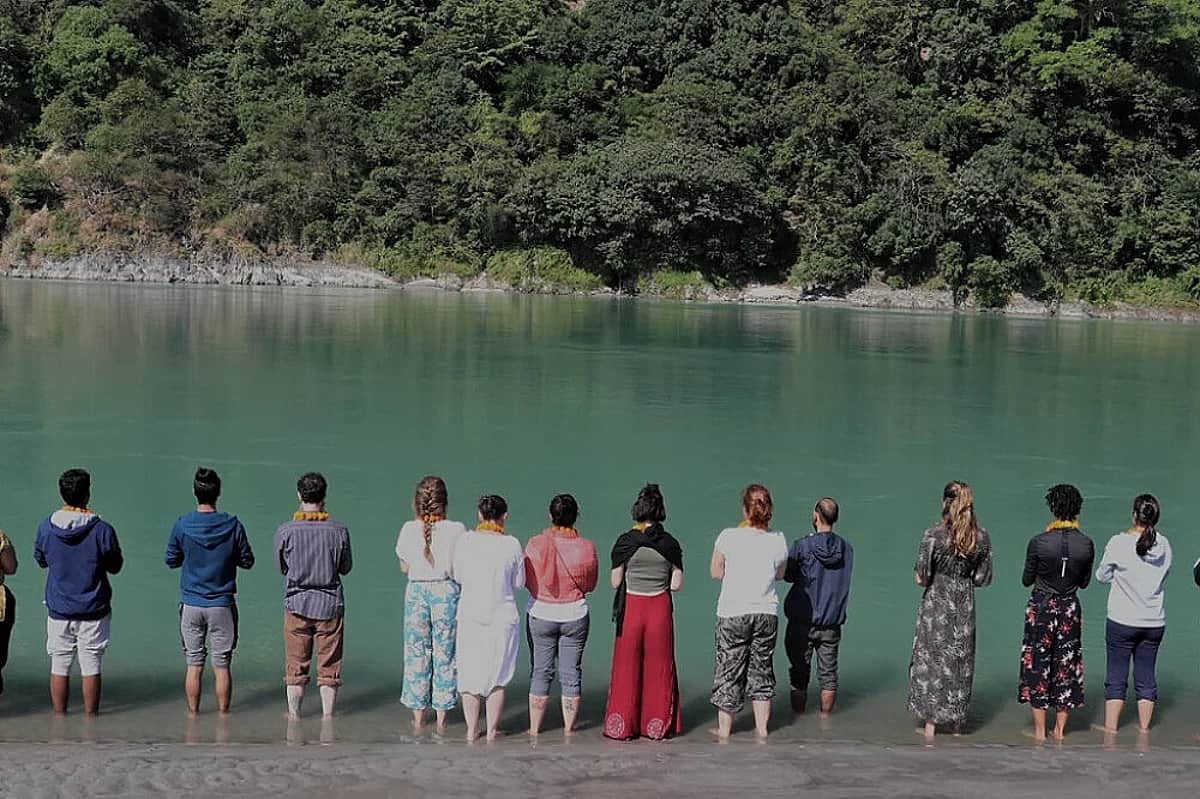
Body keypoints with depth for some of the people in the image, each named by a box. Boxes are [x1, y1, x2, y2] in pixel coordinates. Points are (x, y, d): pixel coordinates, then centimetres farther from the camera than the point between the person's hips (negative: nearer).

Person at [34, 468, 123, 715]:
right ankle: (91, 717, 7)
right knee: (91, 667, 4)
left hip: (58, 609, 2)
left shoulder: (46, 528, -5)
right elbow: (115, 566, -2)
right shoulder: (102, 530, -13)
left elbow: (40, 560, 11)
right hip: (93, 611, -2)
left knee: (59, 667, 10)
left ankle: (59, 716, 14)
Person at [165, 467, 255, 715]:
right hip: (222, 605, -1)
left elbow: (171, 561, 4)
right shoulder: (233, 526, -8)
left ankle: (193, 714, 11)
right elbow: (247, 561, 1)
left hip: (191, 604, 1)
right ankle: (223, 713, 9)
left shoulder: (182, 524, -6)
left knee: (194, 665, 8)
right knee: (222, 665, 6)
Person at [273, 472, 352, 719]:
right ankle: (328, 716, 12)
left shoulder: (286, 531, -9)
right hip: (330, 605, 0)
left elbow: (281, 567, 4)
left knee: (296, 667, 10)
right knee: (329, 668, 8)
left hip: (297, 604, 0)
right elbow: (345, 568, 4)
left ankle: (294, 715, 16)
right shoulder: (339, 531, -8)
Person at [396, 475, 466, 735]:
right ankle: (441, 720, 10)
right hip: (447, 590, -1)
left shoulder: (409, 529, -4)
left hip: (416, 591, 1)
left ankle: (418, 719, 14)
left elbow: (404, 567, 5)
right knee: (445, 655, 8)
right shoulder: (456, 530, -8)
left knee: (416, 654, 10)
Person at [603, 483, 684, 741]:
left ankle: (623, 727, 12)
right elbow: (676, 585, 0)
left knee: (627, 668, 8)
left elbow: (615, 582, -4)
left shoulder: (625, 542, -6)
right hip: (660, 609, 1)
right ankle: (658, 726, 13)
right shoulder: (670, 543, -1)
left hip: (631, 609, -1)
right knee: (659, 668, 10)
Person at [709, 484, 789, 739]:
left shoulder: (729, 537, -11)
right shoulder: (779, 541, -3)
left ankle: (724, 728, 15)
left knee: (729, 670, 9)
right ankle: (762, 727, 18)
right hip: (767, 613, 2)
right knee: (762, 669, 14)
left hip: (733, 613, -2)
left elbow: (716, 573, 0)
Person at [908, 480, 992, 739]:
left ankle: (930, 725, 6)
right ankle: (957, 722, 21)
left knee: (930, 659, 6)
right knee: (961, 660, 14)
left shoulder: (934, 534, -13)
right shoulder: (982, 536, -2)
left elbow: (922, 578, -13)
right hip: (965, 604, 3)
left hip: (936, 603, -3)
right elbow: (983, 579, 3)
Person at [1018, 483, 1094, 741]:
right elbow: (1084, 582, 4)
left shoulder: (1038, 542, -14)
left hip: (1041, 606, -2)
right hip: (1070, 608, 2)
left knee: (1038, 663, 7)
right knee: (1066, 662, 12)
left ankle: (1040, 730, 8)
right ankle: (1060, 729, 17)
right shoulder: (1087, 544, -7)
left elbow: (1027, 580, -4)